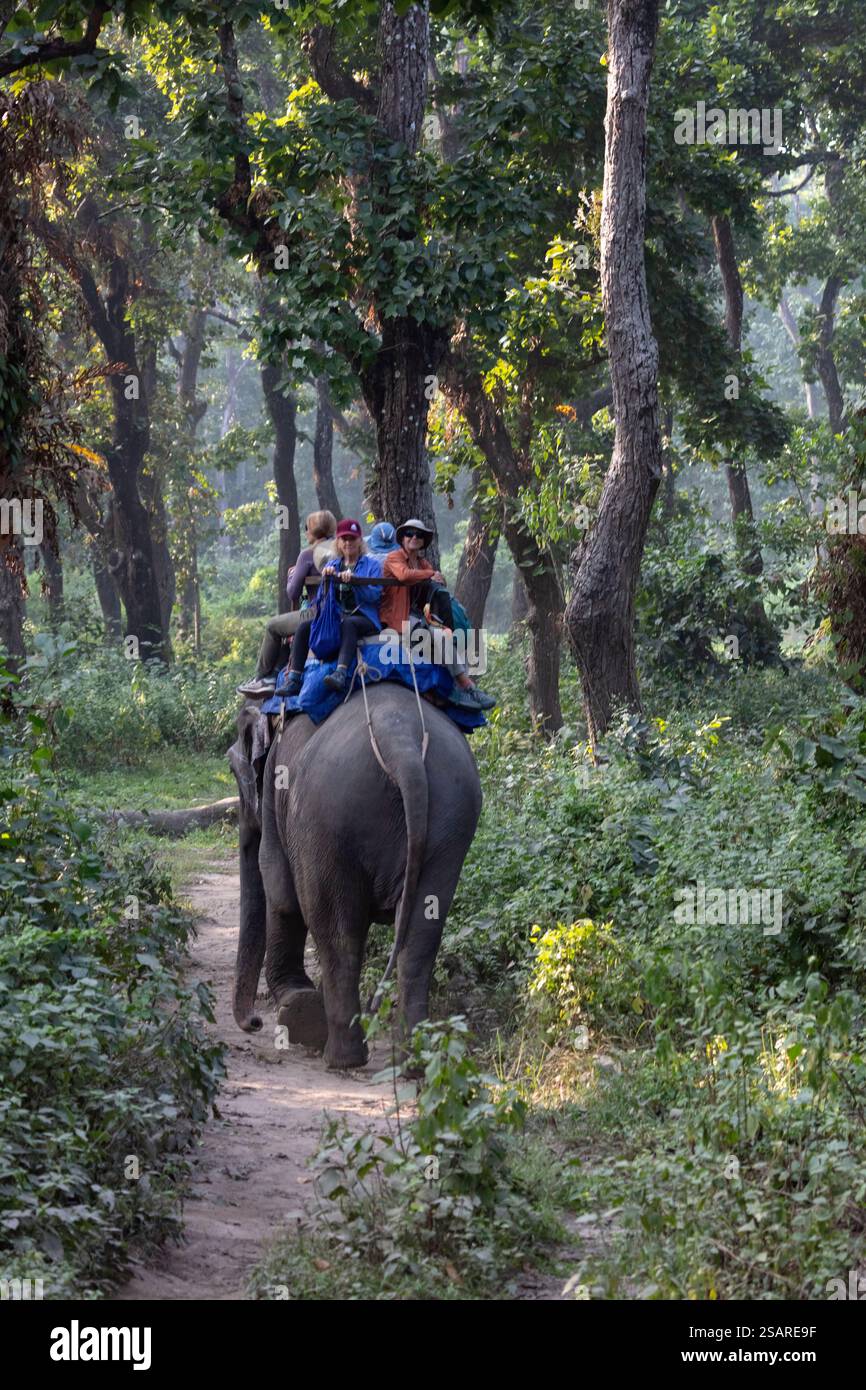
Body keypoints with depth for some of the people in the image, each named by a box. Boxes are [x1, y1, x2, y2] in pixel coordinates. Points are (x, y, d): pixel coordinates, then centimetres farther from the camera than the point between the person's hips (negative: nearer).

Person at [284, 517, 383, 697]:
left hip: (364, 618, -5)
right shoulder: (332, 565, 23)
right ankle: (294, 680, -25)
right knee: (305, 627, -20)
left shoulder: (371, 564, 9)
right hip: (335, 617, 5)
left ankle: (341, 673, -58)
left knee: (348, 623, -40)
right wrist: (326, 577, -8)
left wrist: (353, 580, -18)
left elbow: (374, 595, -7)